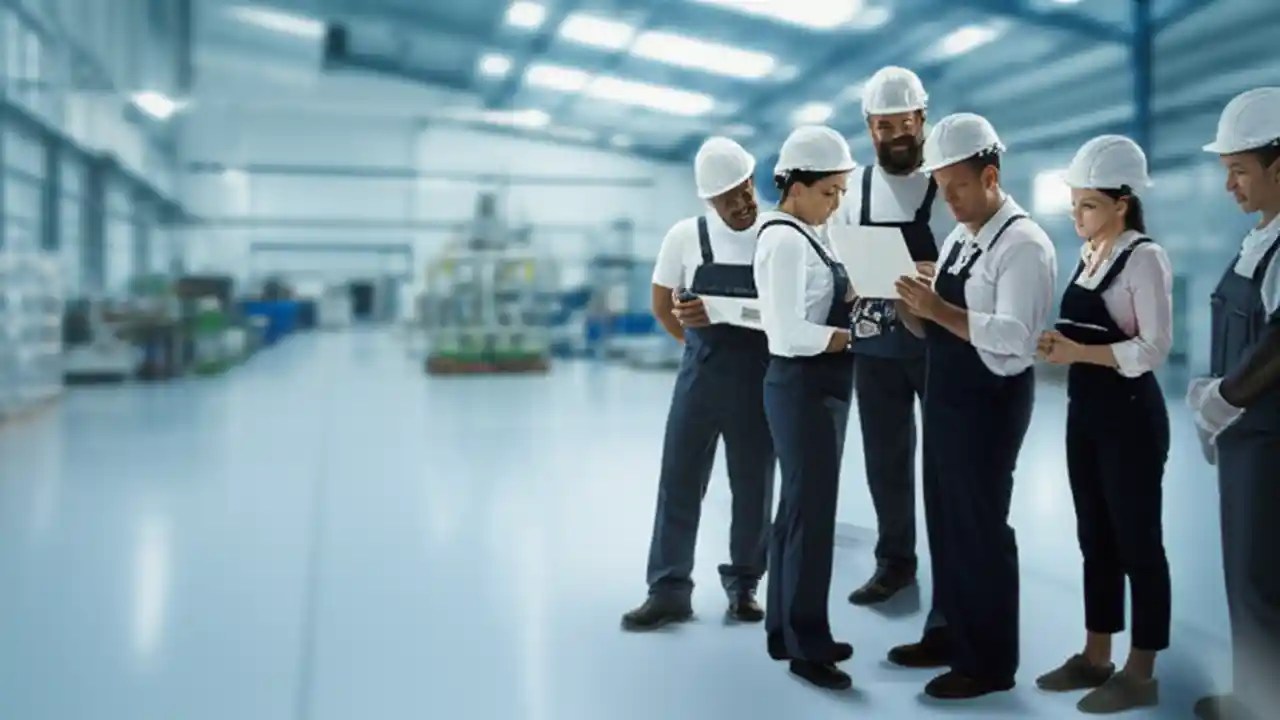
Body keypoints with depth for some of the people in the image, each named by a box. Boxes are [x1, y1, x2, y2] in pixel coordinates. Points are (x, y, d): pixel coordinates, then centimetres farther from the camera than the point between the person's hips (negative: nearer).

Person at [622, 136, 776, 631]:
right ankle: (669, 590, 12)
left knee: (753, 486, 9)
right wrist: (704, 345, 6)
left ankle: (743, 584, 26)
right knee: (679, 481, 2)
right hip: (701, 376, 0)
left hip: (760, 380, 0)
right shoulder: (686, 236, -3)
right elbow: (662, 305, 7)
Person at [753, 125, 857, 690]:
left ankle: (788, 630, 29)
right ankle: (806, 645, 11)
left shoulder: (808, 236, 13)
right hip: (802, 388, -10)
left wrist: (854, 302, -2)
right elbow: (790, 332, -24)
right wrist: (857, 335, -17)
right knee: (812, 512, -2)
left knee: (800, 507, 16)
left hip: (822, 387, 10)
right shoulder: (785, 240, -17)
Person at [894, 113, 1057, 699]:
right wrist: (913, 307, -7)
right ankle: (953, 634, 30)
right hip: (946, 396, 9)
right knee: (948, 520, 16)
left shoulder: (1024, 244, -15)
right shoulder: (957, 240, 12)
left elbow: (1015, 335, -26)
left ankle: (990, 661, 14)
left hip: (992, 403, -9)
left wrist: (941, 310, -30)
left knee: (981, 526, 0)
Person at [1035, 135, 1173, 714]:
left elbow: (1153, 350, -18)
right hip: (1085, 413, 8)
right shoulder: (1089, 255, 10)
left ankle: (1141, 673, 14)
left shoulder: (1144, 258, -13)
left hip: (1130, 417, -8)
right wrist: (1057, 346, -3)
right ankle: (1096, 656, 26)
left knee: (1137, 542, 3)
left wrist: (1078, 352, -23)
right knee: (1095, 539, 15)